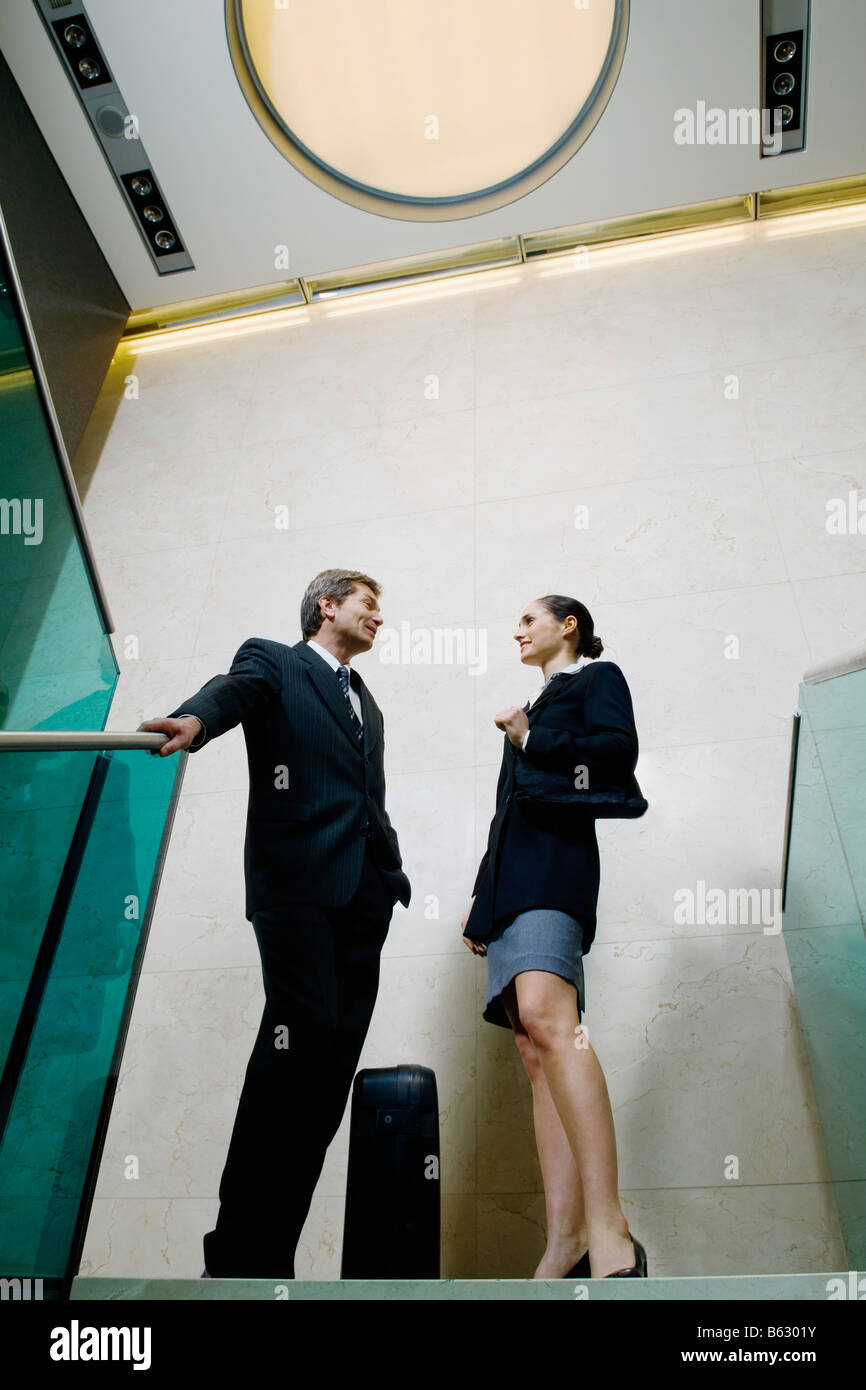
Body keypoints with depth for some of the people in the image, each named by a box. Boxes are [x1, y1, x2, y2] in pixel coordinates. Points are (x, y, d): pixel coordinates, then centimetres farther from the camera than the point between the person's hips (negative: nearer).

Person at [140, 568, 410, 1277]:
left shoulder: (366, 705, 31)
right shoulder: (271, 661, 12)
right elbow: (232, 690, -12)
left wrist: (393, 876, 15)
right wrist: (195, 720, -35)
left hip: (361, 894, 6)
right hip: (296, 878, -6)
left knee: (332, 1065, -1)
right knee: (304, 1030, -21)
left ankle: (271, 1254, 4)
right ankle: (240, 1256, -12)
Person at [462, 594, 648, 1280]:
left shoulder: (597, 677, 13)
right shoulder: (540, 704, 33)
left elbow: (620, 750, -9)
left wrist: (530, 742, -1)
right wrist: (482, 896, 22)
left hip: (553, 859, -8)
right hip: (511, 875, 8)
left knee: (546, 1017, -29)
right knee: (537, 1052, -4)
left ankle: (608, 1229, -31)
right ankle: (567, 1239, -6)